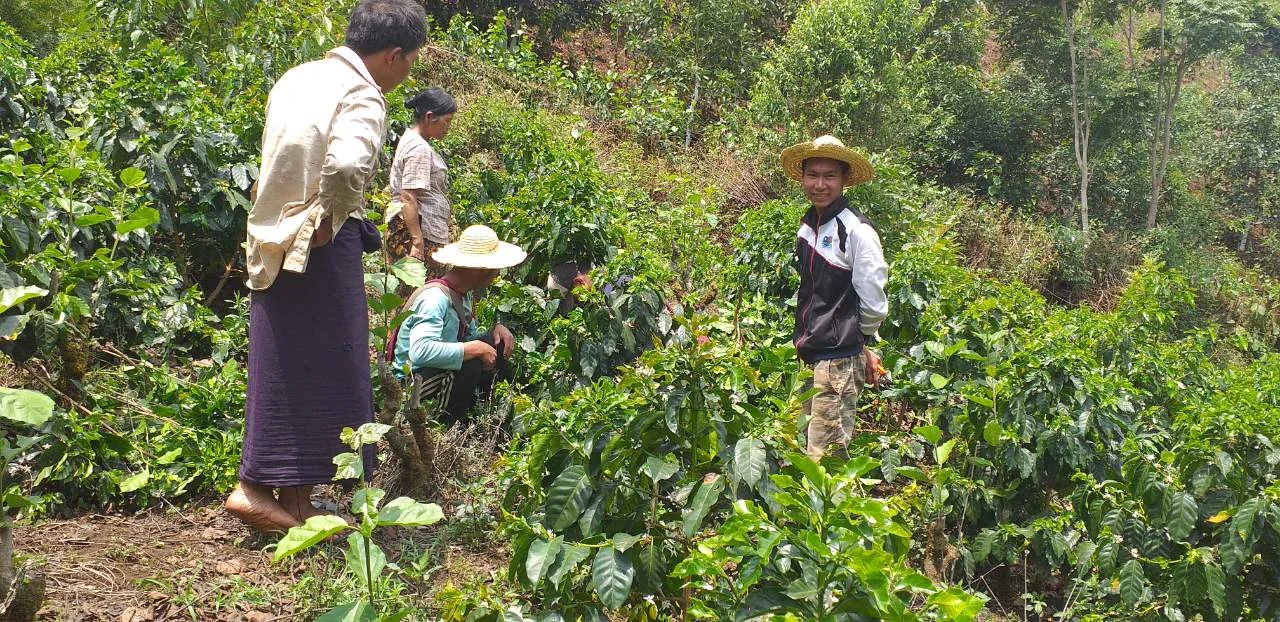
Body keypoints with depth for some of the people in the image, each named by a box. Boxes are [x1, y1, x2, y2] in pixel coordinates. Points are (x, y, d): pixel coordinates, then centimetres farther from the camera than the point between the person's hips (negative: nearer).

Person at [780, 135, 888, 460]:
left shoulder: (857, 230, -13)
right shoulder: (807, 226, 11)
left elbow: (873, 303, -9)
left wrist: (862, 344, 4)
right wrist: (806, 339, 15)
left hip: (839, 360, -8)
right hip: (808, 357, 8)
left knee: (825, 458, -8)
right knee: (802, 448, 12)